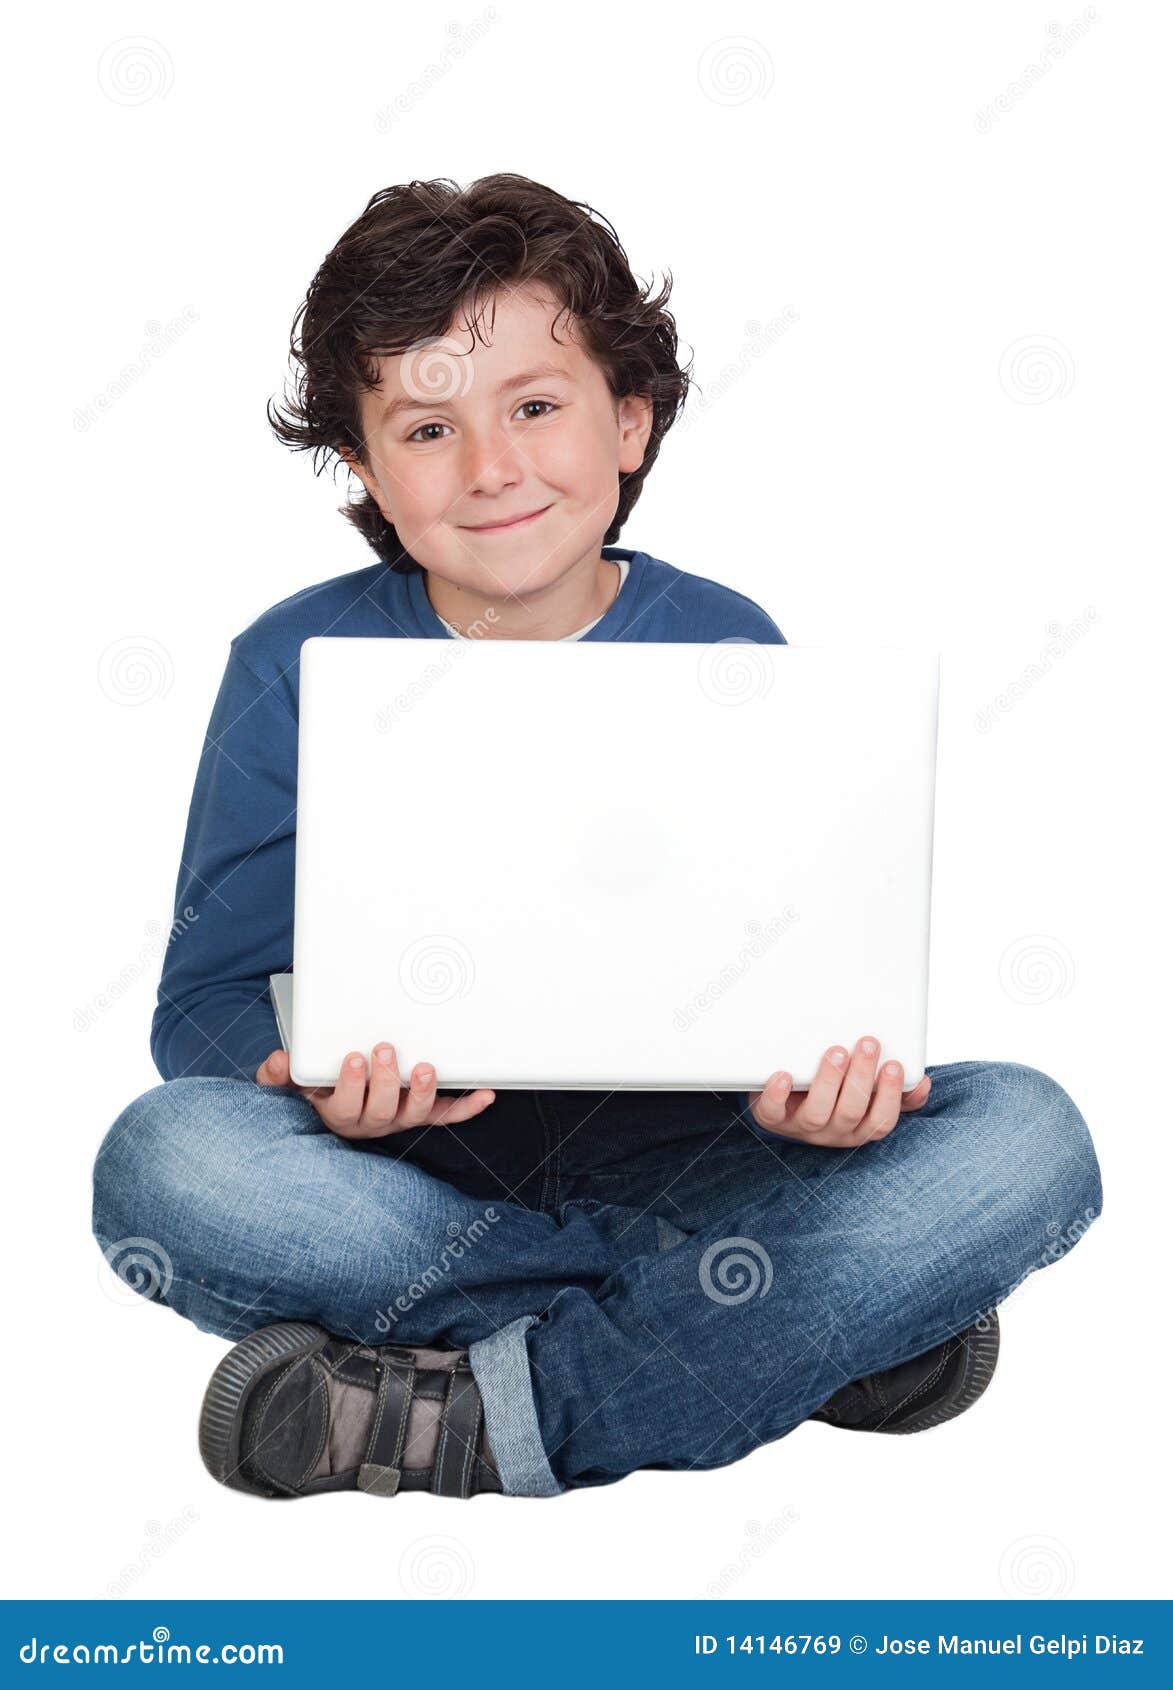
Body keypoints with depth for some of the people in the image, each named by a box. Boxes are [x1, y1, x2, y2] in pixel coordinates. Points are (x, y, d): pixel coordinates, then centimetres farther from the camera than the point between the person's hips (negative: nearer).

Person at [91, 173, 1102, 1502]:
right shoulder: (296, 668, -2)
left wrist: (836, 1073, -23)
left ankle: (482, 1418, -24)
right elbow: (210, 1000, -4)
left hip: (683, 1177, 0)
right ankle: (818, 1334, -21)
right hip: (406, 1189, 0)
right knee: (166, 1161, -32)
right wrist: (314, 1079, -28)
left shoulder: (728, 652, 0)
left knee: (1026, 1137, -20)